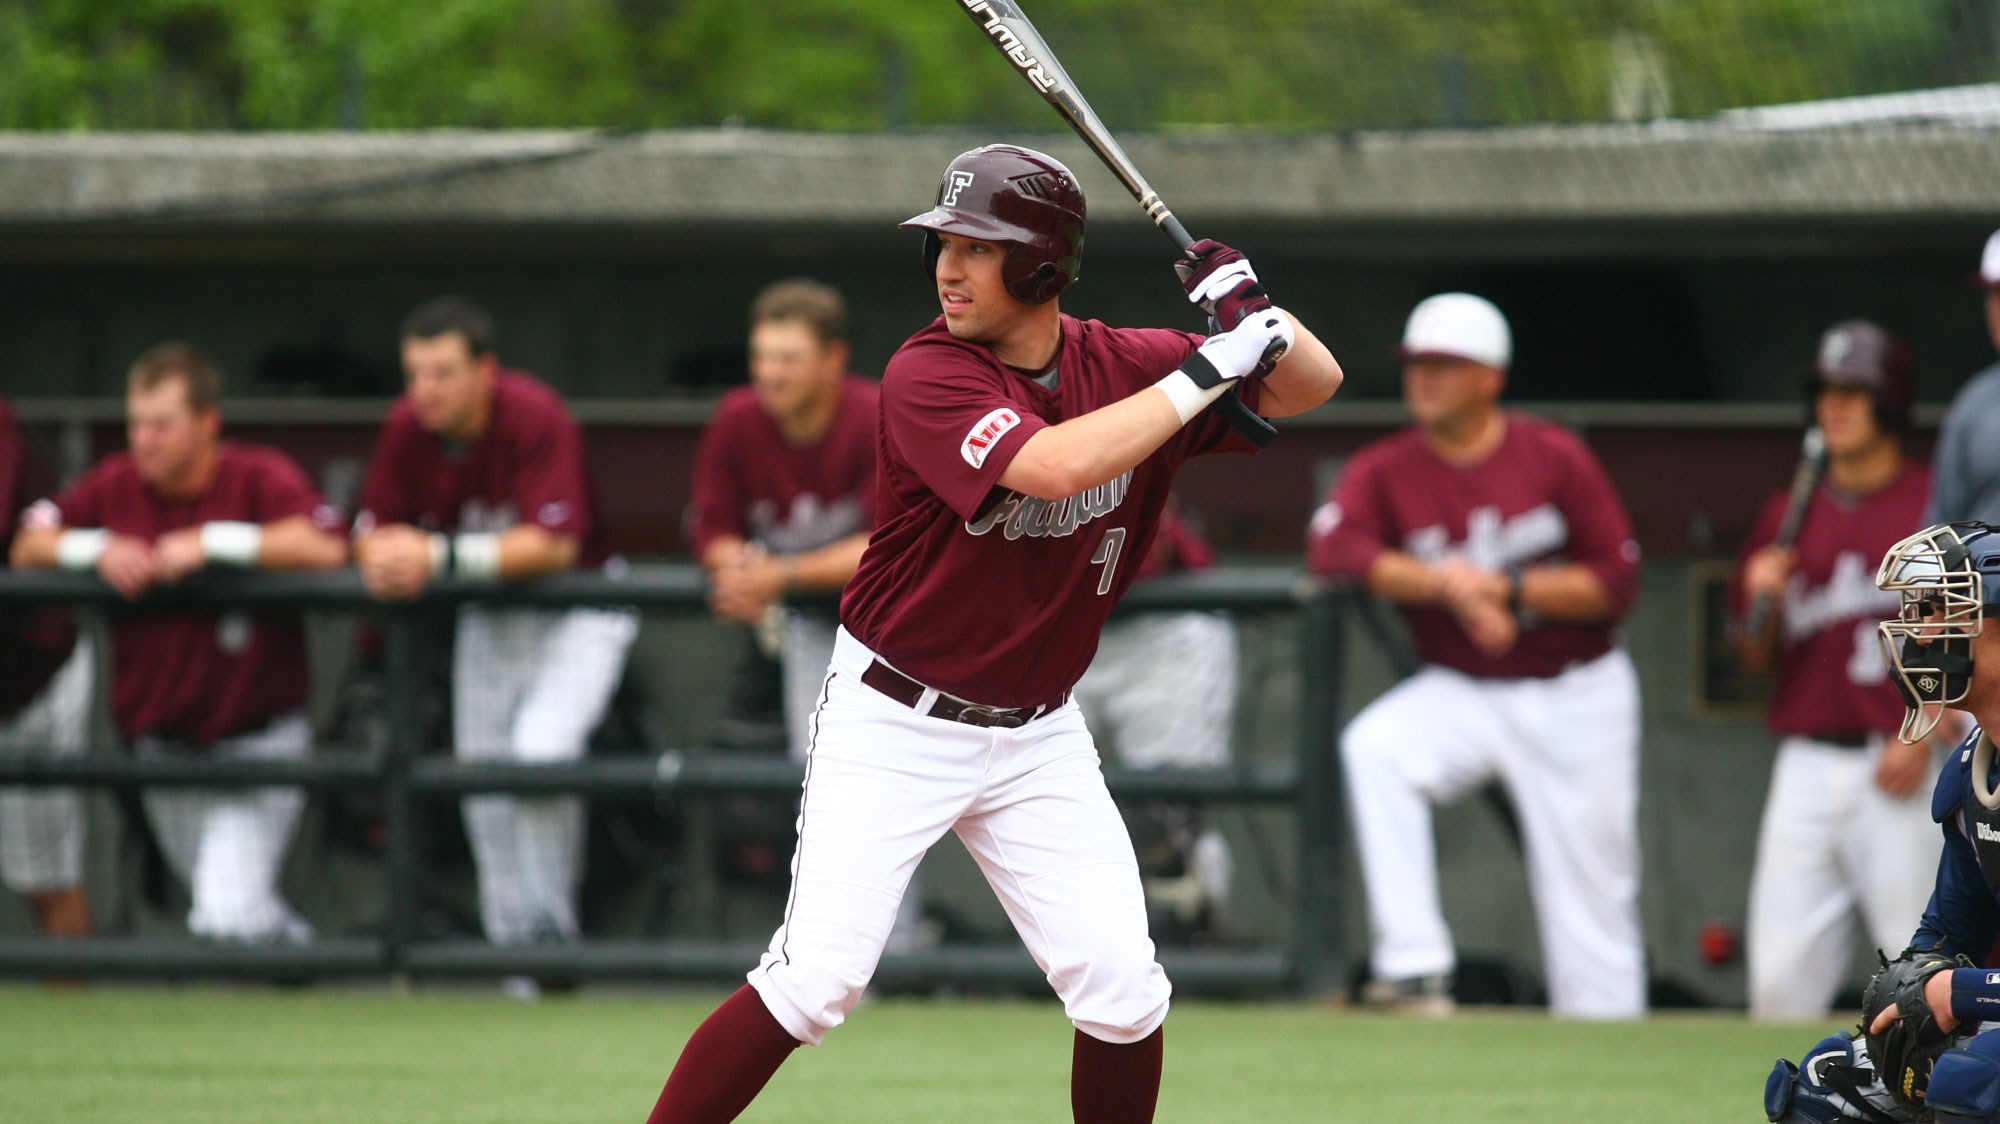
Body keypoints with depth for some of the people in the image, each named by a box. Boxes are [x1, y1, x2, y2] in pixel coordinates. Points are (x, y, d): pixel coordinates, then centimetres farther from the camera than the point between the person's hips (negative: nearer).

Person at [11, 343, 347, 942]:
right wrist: (96, 550, -15)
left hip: (258, 743, -6)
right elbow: (28, 545, 5)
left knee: (226, 916, -18)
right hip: (162, 746, 6)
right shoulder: (115, 483, 1)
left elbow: (325, 547, -30)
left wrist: (212, 543, -29)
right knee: (219, 908, 16)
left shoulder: (261, 477, -13)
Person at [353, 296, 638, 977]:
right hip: (489, 615, 6)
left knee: (542, 747, -25)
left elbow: (555, 544, -33)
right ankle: (512, 946, 15)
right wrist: (384, 561, -31)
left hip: (579, 604, -6)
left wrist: (443, 556, -39)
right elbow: (371, 532, -7)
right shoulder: (408, 428, -11)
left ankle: (549, 930, -11)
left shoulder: (536, 418, -27)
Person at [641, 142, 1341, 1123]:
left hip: (1036, 738, 5)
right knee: (819, 975, -14)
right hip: (894, 721, -5)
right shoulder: (926, 377, -17)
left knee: (1122, 994, -3)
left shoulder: (1120, 364, -1)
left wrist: (1255, 311, -16)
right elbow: (1054, 463, -33)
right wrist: (1206, 370, -28)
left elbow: (1313, 386, 5)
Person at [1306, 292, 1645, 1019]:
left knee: (1592, 892, 0)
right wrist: (1445, 584, -31)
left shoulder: (1554, 458, -6)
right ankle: (1416, 970, -29)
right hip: (1462, 695, 1)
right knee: (1373, 748, -28)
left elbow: (1617, 581, -9)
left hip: (1578, 698, -1)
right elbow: (1331, 545, -22)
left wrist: (1511, 590, -23)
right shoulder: (1387, 470, -3)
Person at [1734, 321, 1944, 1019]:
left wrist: (1923, 737, -15)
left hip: (1901, 769, -5)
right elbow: (1758, 660, 18)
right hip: (1807, 769, 5)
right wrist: (1763, 601, -2)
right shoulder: (1788, 515, 14)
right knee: (1779, 979, 1)